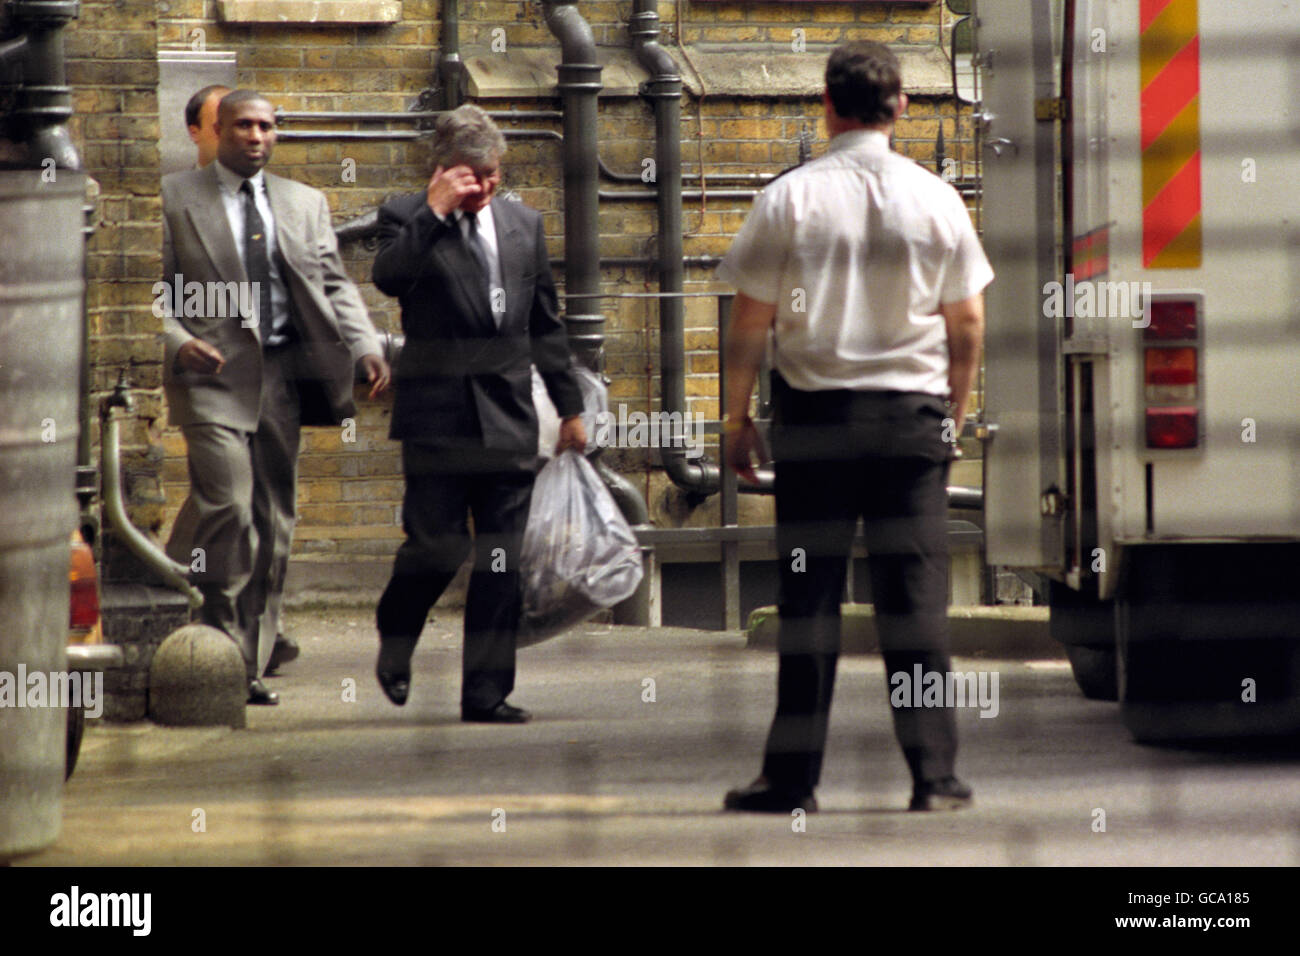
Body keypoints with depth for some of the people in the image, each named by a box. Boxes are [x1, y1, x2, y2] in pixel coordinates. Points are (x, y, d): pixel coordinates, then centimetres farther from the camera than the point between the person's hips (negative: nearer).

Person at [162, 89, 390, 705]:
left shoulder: (305, 204, 17)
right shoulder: (173, 198, 4)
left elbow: (334, 285, 13)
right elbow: (152, 289, 1)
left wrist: (365, 347, -3)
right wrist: (177, 342, -17)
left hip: (282, 376, 5)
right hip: (211, 373, -5)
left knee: (273, 523, 5)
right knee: (228, 508, -18)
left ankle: (249, 668, 12)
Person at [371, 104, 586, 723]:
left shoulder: (524, 225, 14)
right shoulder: (407, 219, -1)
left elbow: (545, 324, 19)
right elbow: (388, 277, -22)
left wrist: (570, 405, 18)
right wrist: (435, 212, -22)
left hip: (508, 416, 4)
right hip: (437, 417, -4)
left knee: (501, 564, 2)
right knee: (438, 549, -5)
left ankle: (487, 693, 7)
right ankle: (394, 644, 24)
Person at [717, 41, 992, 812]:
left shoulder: (790, 198, -4)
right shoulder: (936, 199, 0)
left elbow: (751, 320, -2)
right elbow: (967, 323, 4)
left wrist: (738, 415, 8)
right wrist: (956, 409, 17)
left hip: (815, 411, -1)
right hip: (914, 413, 1)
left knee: (810, 596, 3)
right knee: (917, 594, 3)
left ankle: (794, 777, 5)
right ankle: (935, 773, 1)